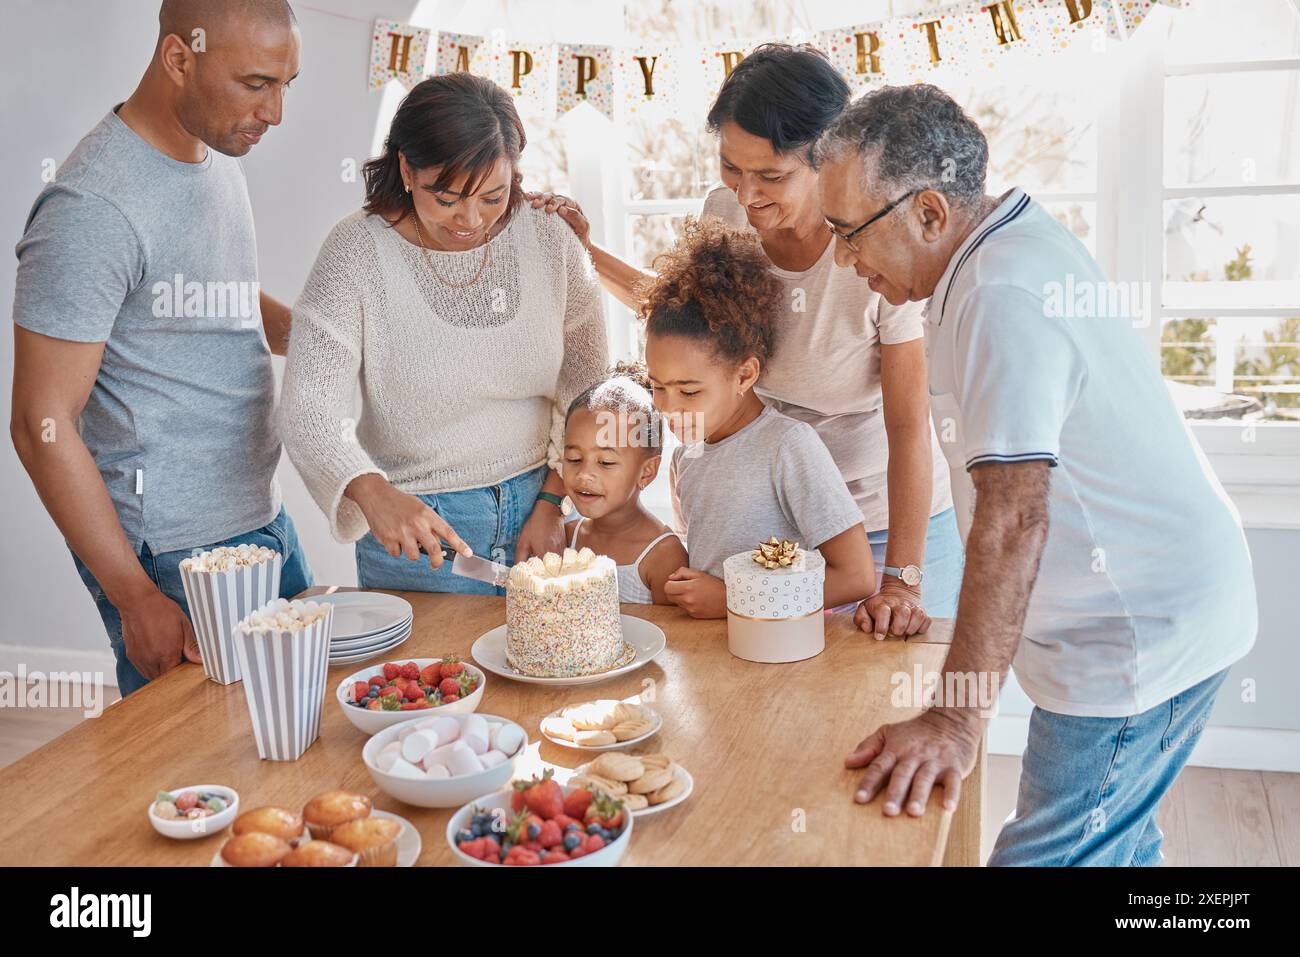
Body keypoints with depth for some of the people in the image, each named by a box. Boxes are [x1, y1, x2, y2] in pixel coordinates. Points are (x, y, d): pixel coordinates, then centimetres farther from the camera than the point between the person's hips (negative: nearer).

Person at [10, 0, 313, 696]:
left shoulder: (221, 160, 8)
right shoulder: (93, 207, -19)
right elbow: (41, 426, -18)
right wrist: (137, 601, -18)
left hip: (264, 520, 9)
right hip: (170, 554, -8)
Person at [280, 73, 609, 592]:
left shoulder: (550, 240, -6)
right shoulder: (355, 252, -13)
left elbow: (587, 390, 2)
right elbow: (308, 408, -18)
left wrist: (552, 502, -6)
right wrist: (374, 493, -36)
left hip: (535, 505, 3)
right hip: (414, 526, -2)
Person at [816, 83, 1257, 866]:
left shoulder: (1003, 299, -24)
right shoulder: (1027, 235, 7)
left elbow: (1012, 516, -33)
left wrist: (957, 719, -34)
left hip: (1142, 637, -10)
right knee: (1119, 844, 20)